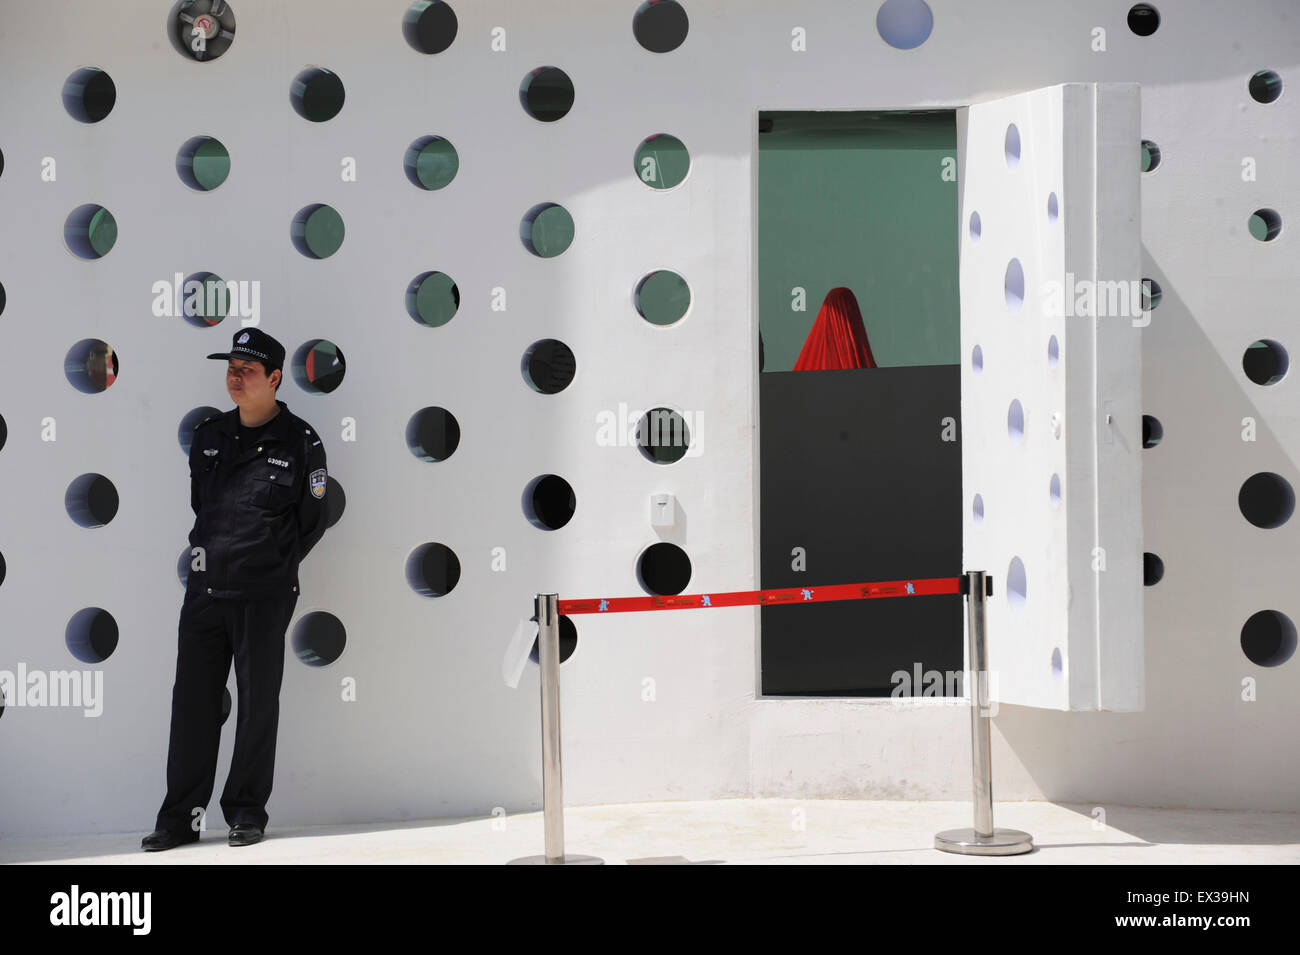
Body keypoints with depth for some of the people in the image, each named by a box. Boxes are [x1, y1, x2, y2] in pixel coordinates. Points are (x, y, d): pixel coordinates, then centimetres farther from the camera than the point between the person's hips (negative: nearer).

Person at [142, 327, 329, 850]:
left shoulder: (300, 442, -4)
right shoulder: (209, 435, 10)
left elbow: (311, 521, 3)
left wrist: (272, 567, 6)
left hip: (264, 594, -4)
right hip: (204, 590, 4)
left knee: (257, 704, 3)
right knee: (192, 702, 4)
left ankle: (247, 812, 14)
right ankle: (181, 816, 11)